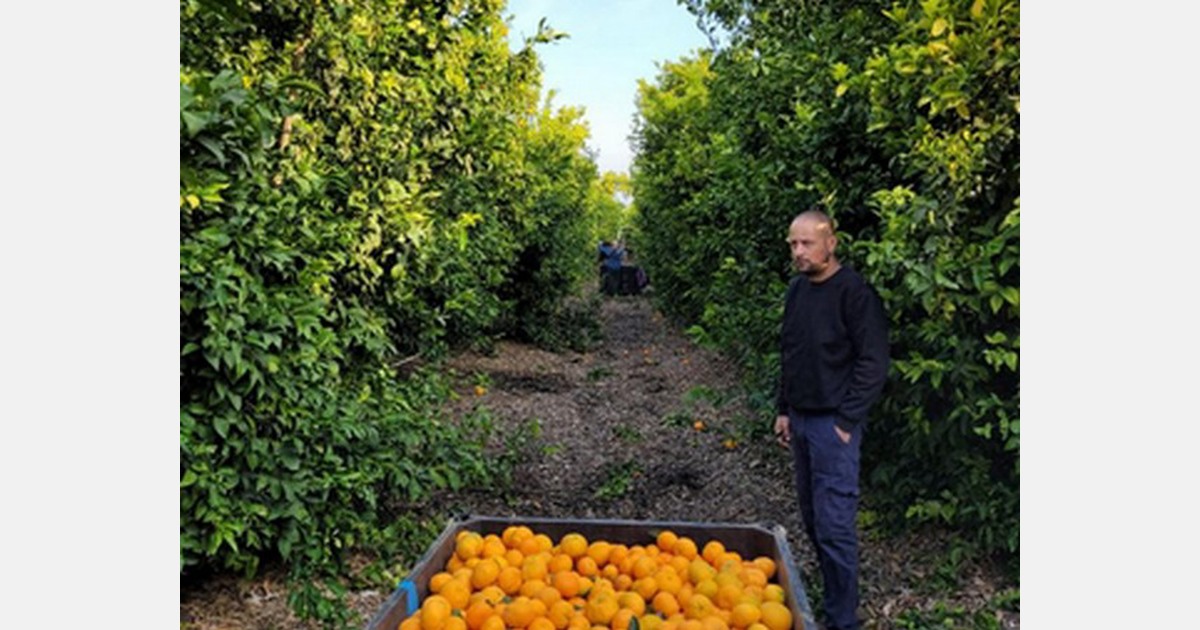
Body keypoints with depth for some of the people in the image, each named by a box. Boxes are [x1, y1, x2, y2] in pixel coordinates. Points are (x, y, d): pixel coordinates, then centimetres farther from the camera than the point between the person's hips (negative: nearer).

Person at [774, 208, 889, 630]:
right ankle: (827, 595, 29)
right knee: (812, 519, 14)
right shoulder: (797, 289, 9)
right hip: (800, 420, 8)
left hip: (833, 424, -7)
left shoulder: (854, 292, -14)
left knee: (834, 527, -4)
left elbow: (873, 364, -15)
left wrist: (846, 421, -15)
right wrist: (784, 409, 16)